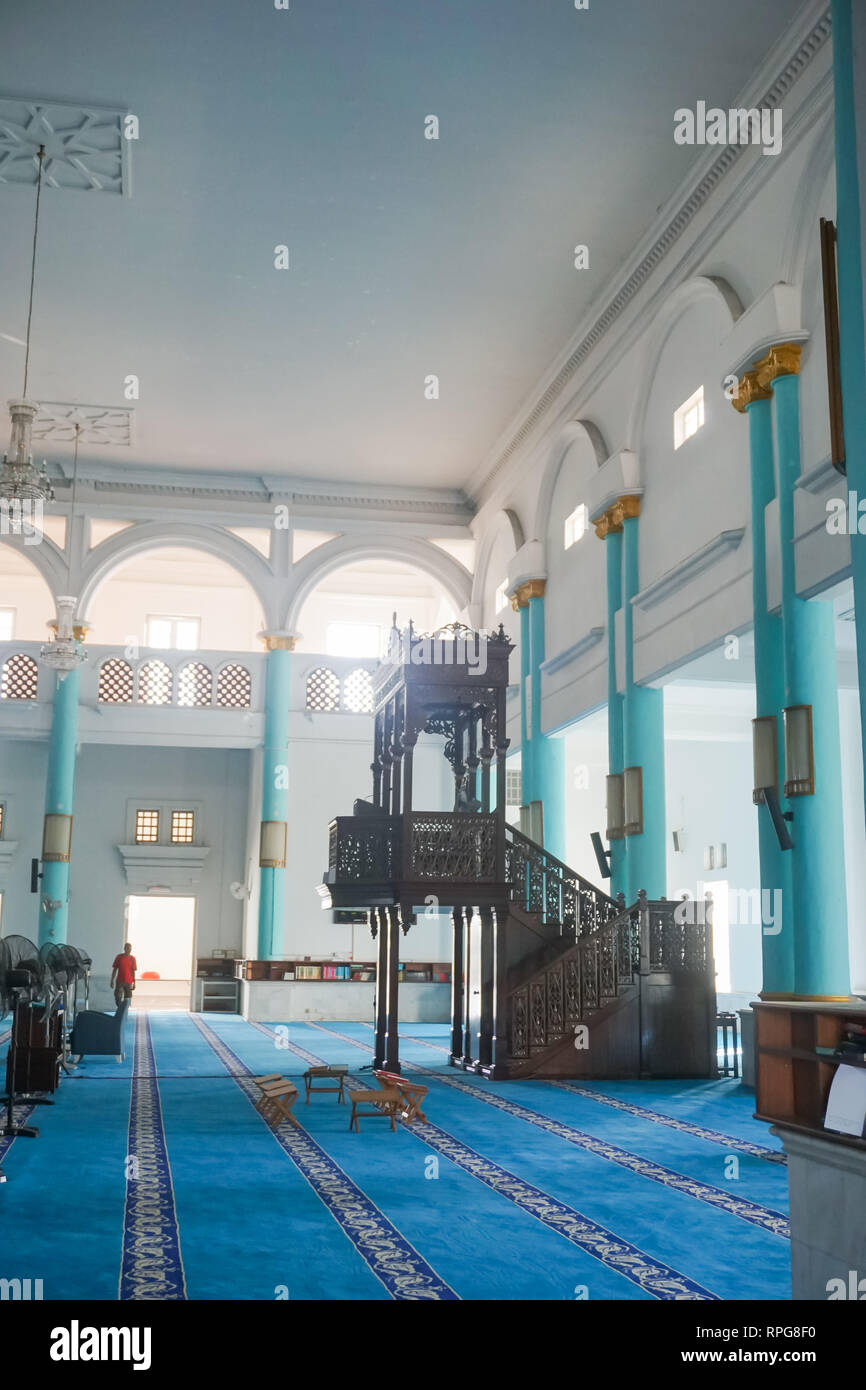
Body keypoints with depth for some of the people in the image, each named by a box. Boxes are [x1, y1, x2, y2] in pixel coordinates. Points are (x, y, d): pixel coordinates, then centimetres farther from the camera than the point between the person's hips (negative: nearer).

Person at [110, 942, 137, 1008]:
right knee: (118, 998, -10)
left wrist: (134, 983, 3)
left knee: (127, 1000, 3)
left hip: (129, 982, 1)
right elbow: (114, 969, 6)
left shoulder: (132, 958, 3)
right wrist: (112, 981, 2)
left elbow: (133, 971, 5)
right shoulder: (119, 957, 2)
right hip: (120, 982, -1)